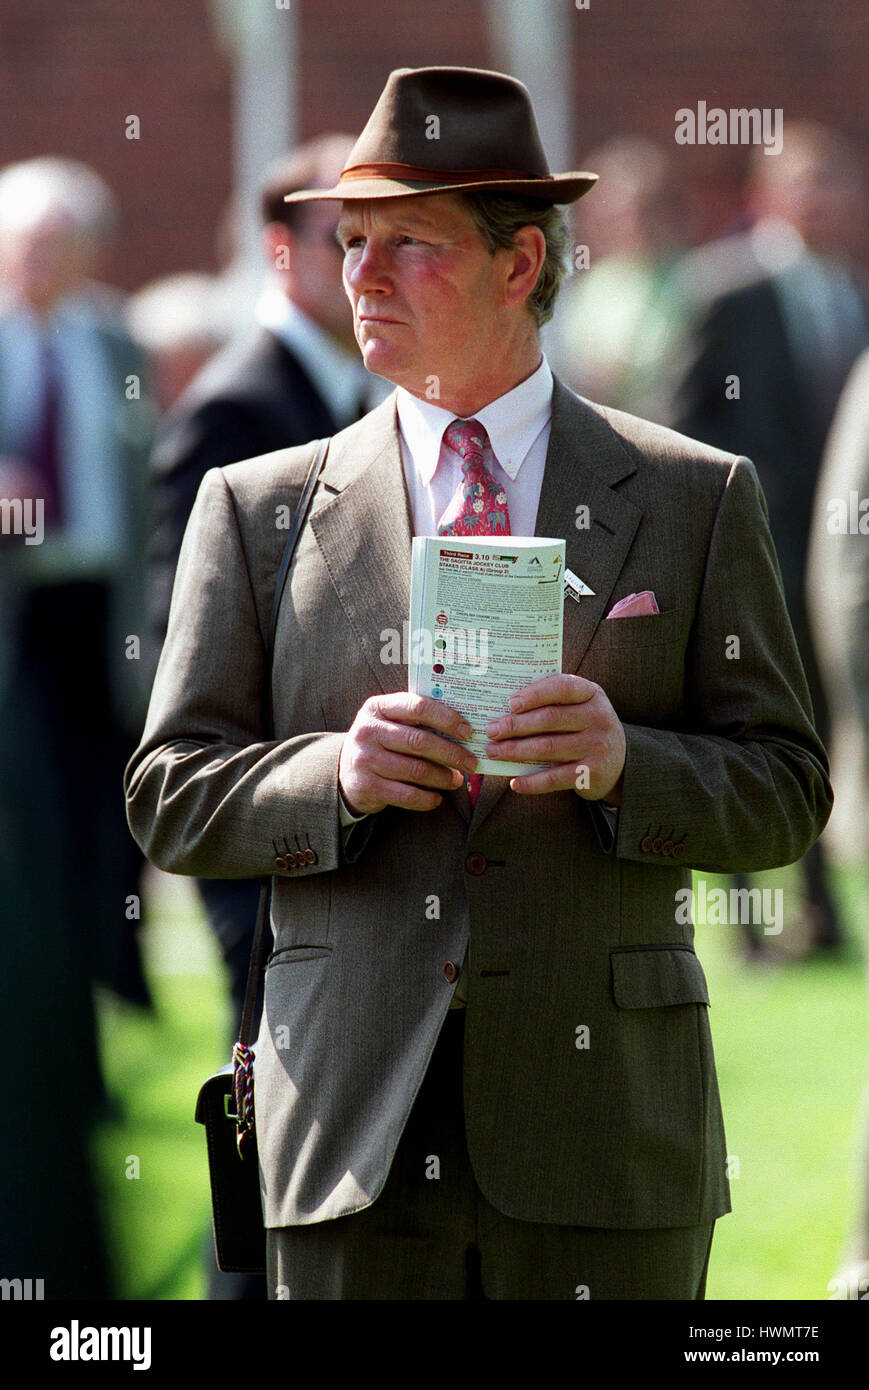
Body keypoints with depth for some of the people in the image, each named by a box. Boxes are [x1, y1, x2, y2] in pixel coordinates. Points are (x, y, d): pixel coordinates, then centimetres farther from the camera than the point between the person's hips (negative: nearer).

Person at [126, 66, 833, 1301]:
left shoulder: (694, 500, 8)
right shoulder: (257, 510, 10)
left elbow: (785, 792, 5)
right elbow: (171, 795, 6)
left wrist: (623, 761, -15)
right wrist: (337, 777, -13)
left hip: (604, 1139, -1)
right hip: (355, 1133, 1)